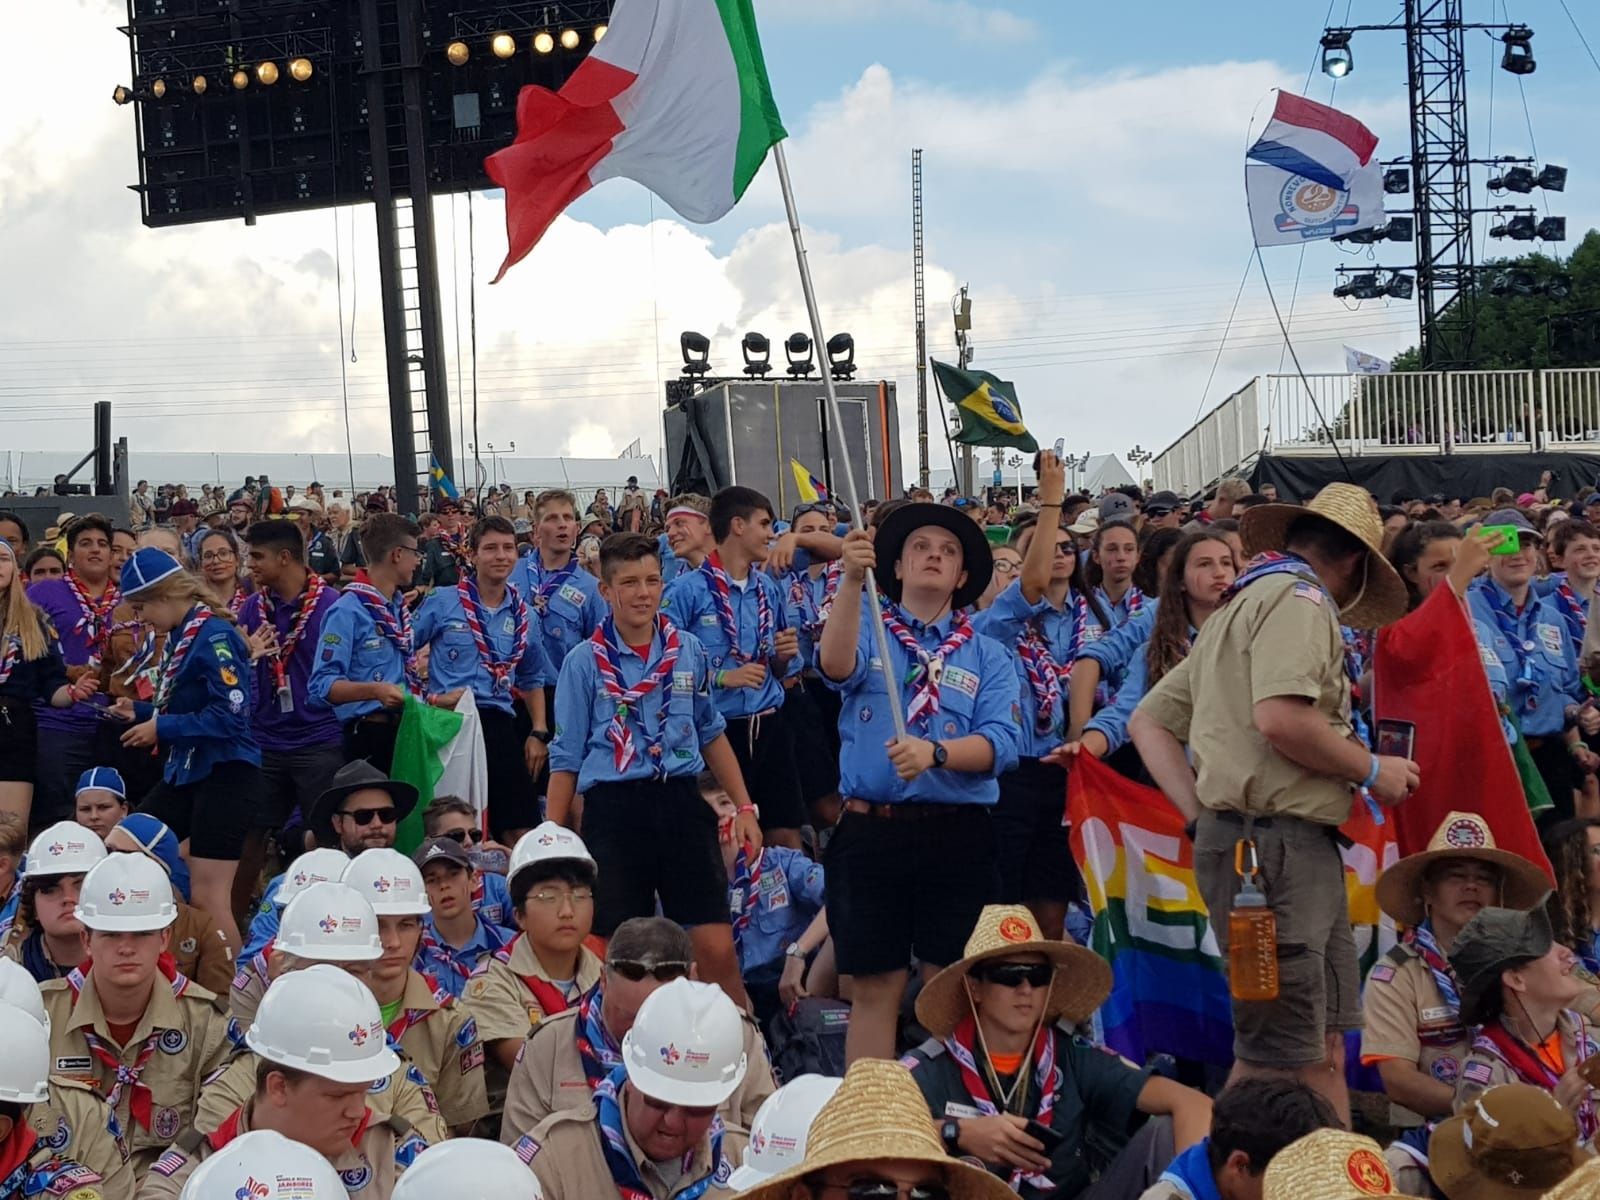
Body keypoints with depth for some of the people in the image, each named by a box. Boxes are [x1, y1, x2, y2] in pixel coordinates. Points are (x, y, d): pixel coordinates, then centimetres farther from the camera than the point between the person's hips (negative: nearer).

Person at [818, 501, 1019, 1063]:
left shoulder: (987, 656, 10)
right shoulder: (868, 635, 9)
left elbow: (1001, 743, -5)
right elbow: (835, 666, -16)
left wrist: (936, 753, -24)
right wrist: (852, 581, -30)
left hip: (958, 838, 1)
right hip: (870, 831, -1)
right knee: (875, 986, 2)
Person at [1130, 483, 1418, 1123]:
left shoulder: (1239, 608, 24)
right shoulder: (1298, 597, -7)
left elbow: (1149, 720, 23)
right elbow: (1281, 718, -24)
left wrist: (1203, 814, 12)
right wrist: (1373, 770, -8)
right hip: (1275, 843, -10)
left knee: (1324, 1046, 13)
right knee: (1277, 1058, -9)